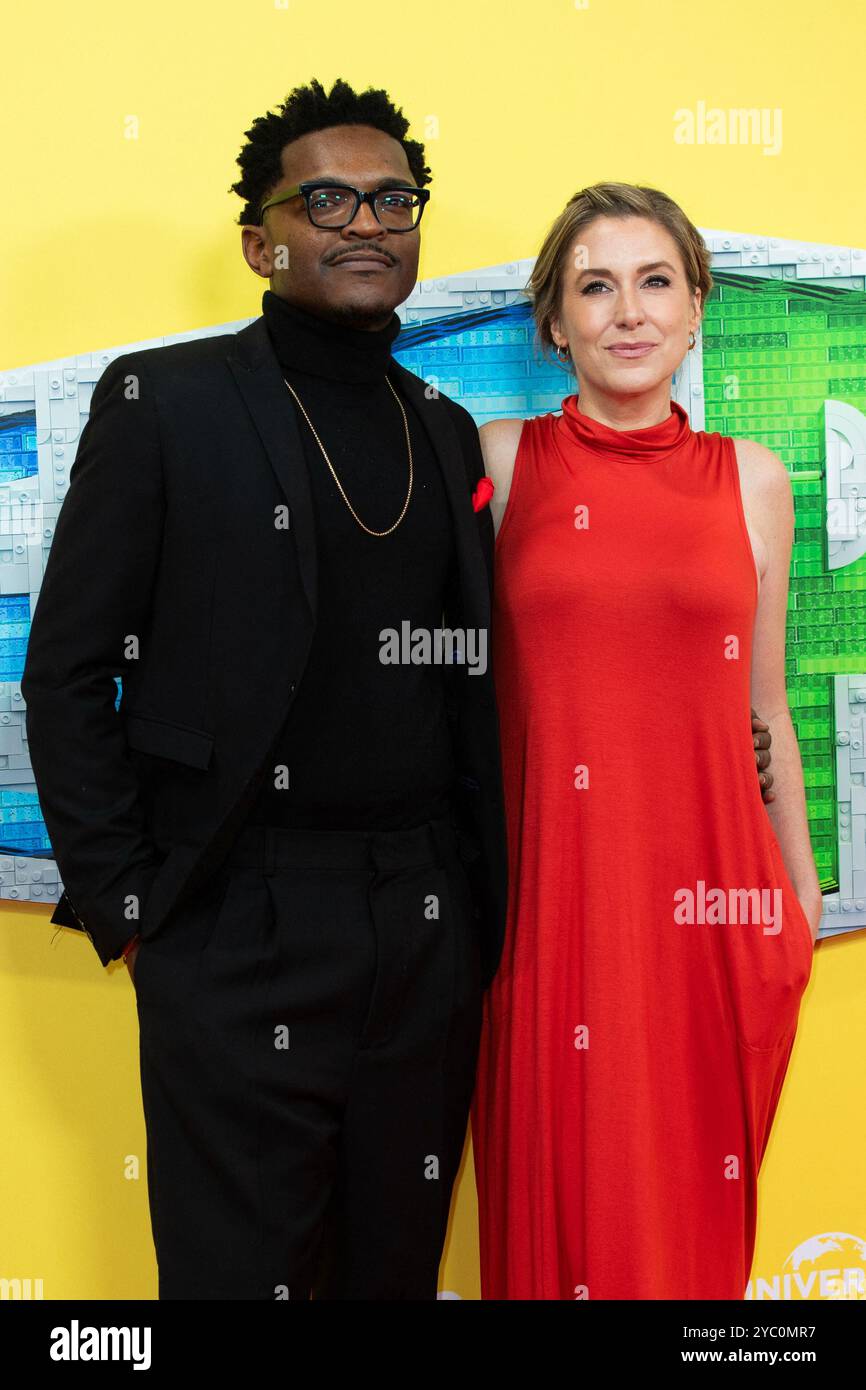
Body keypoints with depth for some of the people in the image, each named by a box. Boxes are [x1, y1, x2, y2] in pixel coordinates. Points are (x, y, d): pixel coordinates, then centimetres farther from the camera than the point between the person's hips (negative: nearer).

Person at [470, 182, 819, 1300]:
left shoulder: (752, 479, 6)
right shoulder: (497, 463, 2)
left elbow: (765, 709, 11)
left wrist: (801, 898, 13)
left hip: (714, 892, 1)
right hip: (553, 895, -1)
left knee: (693, 1210, 12)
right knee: (557, 1206, 10)